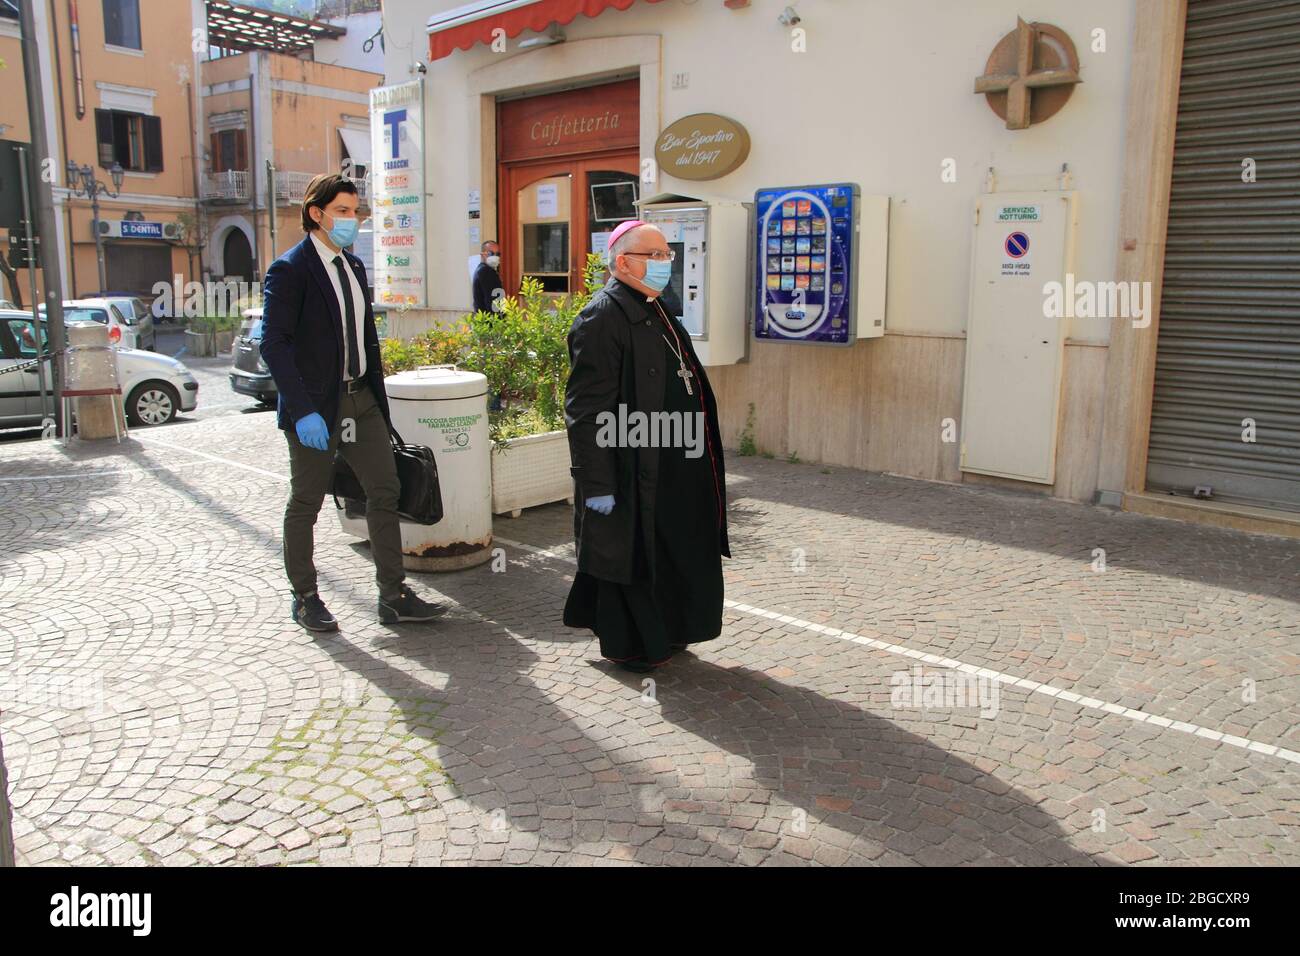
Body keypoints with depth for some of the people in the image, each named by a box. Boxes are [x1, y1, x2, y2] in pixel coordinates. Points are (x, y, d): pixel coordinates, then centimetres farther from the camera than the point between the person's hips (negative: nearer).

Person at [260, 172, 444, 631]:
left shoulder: (354, 267, 13)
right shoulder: (289, 270, -10)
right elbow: (274, 344, -16)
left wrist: (379, 401, 12)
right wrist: (302, 411, -22)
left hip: (361, 398, 7)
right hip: (316, 405, -7)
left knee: (385, 491, 4)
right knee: (305, 504, 7)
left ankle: (393, 596, 12)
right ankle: (305, 598, 22)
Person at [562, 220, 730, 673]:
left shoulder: (656, 313, 14)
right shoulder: (602, 318, -17)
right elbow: (586, 410, -21)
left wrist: (698, 459, 23)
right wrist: (596, 483, -24)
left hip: (674, 470, 10)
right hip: (634, 474, -9)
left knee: (673, 556, 19)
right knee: (634, 558, 5)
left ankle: (663, 632, 37)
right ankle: (629, 645, 22)